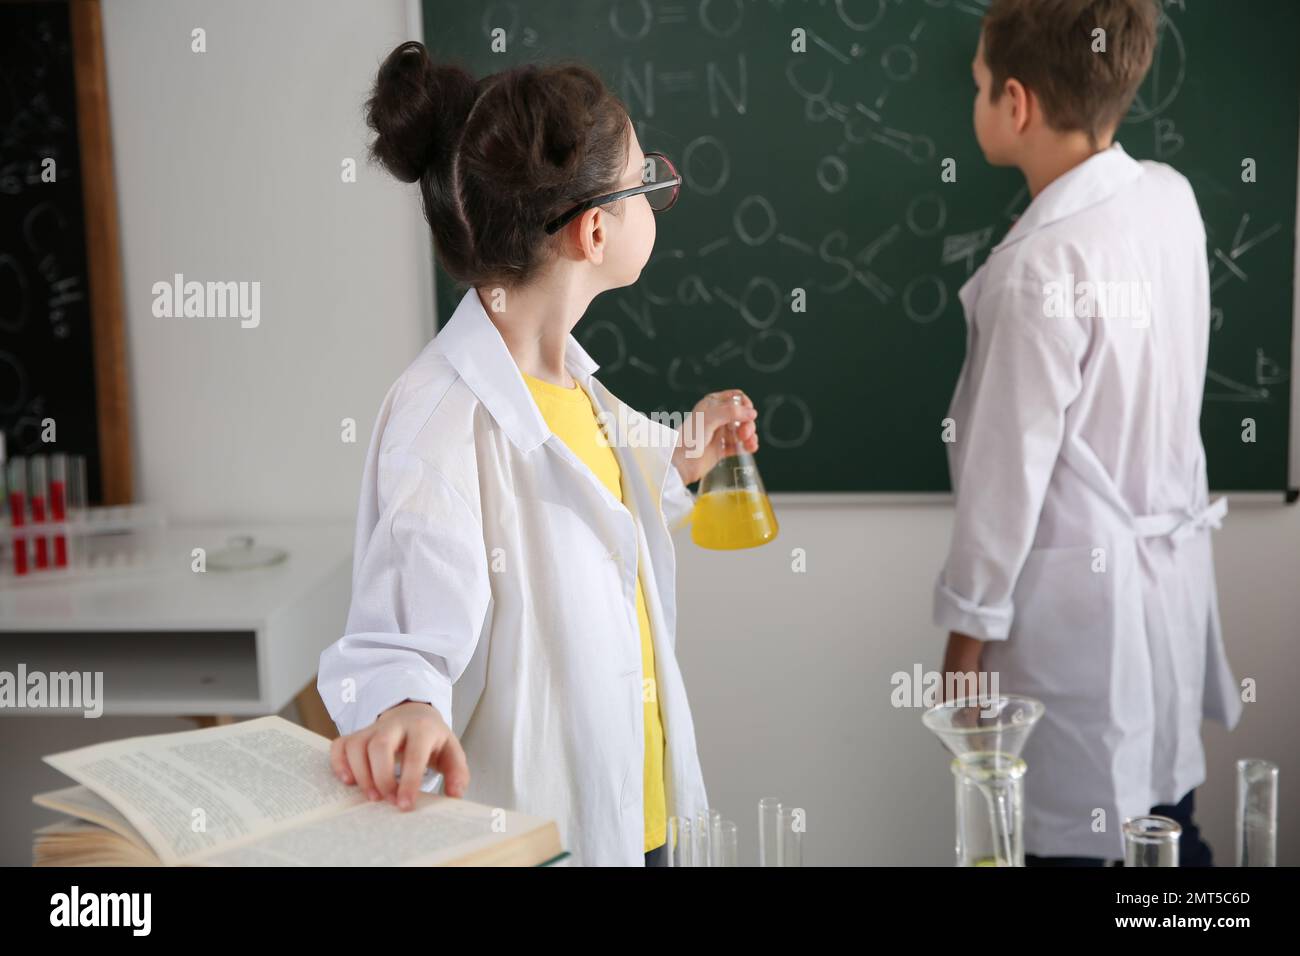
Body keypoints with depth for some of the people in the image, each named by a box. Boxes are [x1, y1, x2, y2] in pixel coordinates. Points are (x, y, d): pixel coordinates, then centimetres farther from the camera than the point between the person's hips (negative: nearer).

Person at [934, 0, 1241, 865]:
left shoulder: (1041, 268, -26)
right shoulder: (1172, 197, -3)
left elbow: (1009, 473, -21)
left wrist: (970, 630, -8)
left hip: (1078, 599, -8)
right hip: (1173, 570, 8)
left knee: (1071, 841, 10)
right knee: (1167, 830, 23)